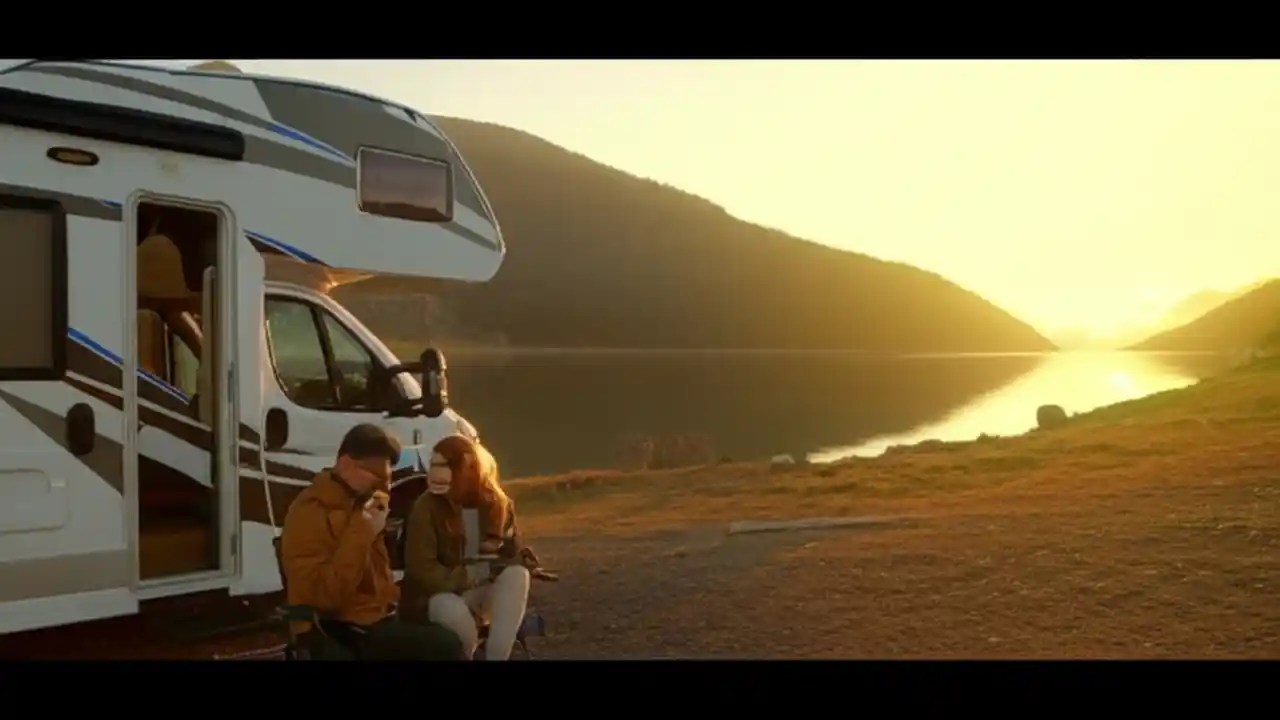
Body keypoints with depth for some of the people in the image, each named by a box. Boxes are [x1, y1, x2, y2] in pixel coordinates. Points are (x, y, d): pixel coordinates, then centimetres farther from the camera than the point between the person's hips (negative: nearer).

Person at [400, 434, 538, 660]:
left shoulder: (497, 502, -4)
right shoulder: (426, 507, -15)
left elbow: (513, 552, 1)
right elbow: (421, 570, -17)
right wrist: (468, 576, -25)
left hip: (478, 592, 4)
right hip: (435, 595, -3)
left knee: (517, 575, -26)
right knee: (453, 610, -37)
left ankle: (497, 656, -30)